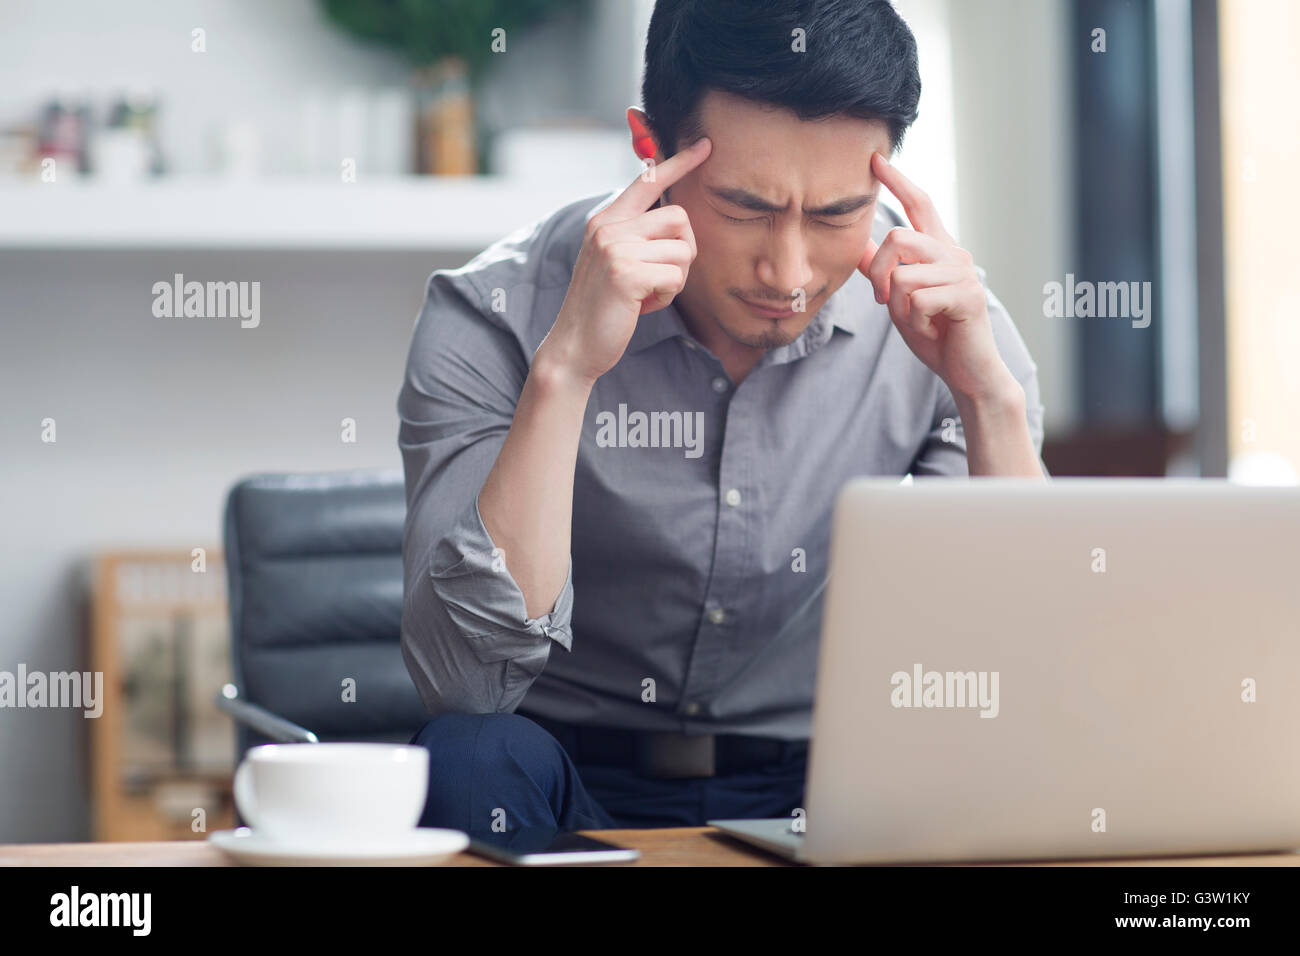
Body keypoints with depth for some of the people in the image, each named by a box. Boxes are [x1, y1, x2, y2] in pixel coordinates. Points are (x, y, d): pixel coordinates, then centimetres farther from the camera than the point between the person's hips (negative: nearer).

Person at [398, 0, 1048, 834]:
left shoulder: (940, 315, -9)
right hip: (579, 789, -1)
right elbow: (465, 680, -26)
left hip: (820, 793, 2)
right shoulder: (493, 318, -15)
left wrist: (990, 397, -25)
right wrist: (566, 370, -34)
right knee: (473, 761, -33)